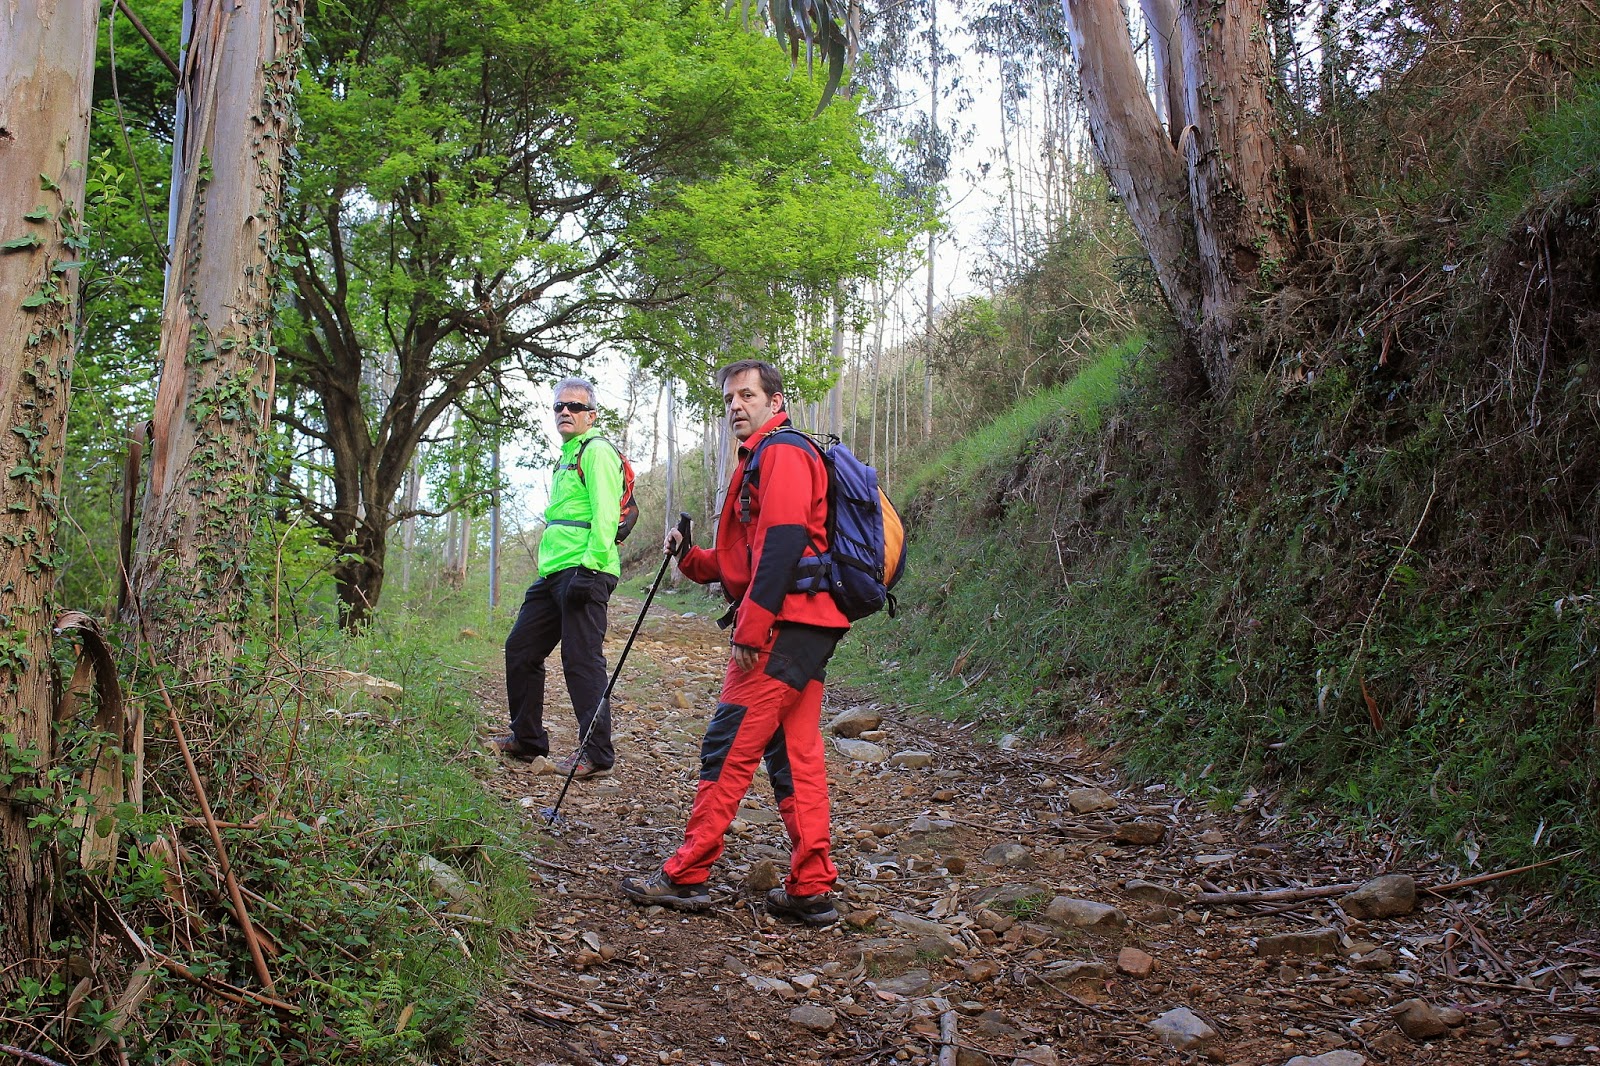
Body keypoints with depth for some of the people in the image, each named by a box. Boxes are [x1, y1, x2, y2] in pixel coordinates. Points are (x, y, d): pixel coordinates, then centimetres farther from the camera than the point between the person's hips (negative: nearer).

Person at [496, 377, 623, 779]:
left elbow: (605, 515, -17)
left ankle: (597, 753, -4)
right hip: (554, 575, 10)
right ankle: (527, 739, 26)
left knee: (581, 660, -10)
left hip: (583, 571, -10)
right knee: (520, 649, 14)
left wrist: (591, 566, -24)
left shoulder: (597, 451, -5)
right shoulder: (567, 457, 25)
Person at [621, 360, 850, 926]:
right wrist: (690, 556, 11)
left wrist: (752, 626, -20)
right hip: (804, 628, 10)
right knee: (796, 756, 8)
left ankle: (685, 876, 0)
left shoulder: (782, 451, -6)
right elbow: (742, 563, 26)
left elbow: (782, 544, -19)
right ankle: (812, 890, 10)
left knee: (728, 749, -6)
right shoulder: (762, 462, 26)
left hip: (782, 625, -10)